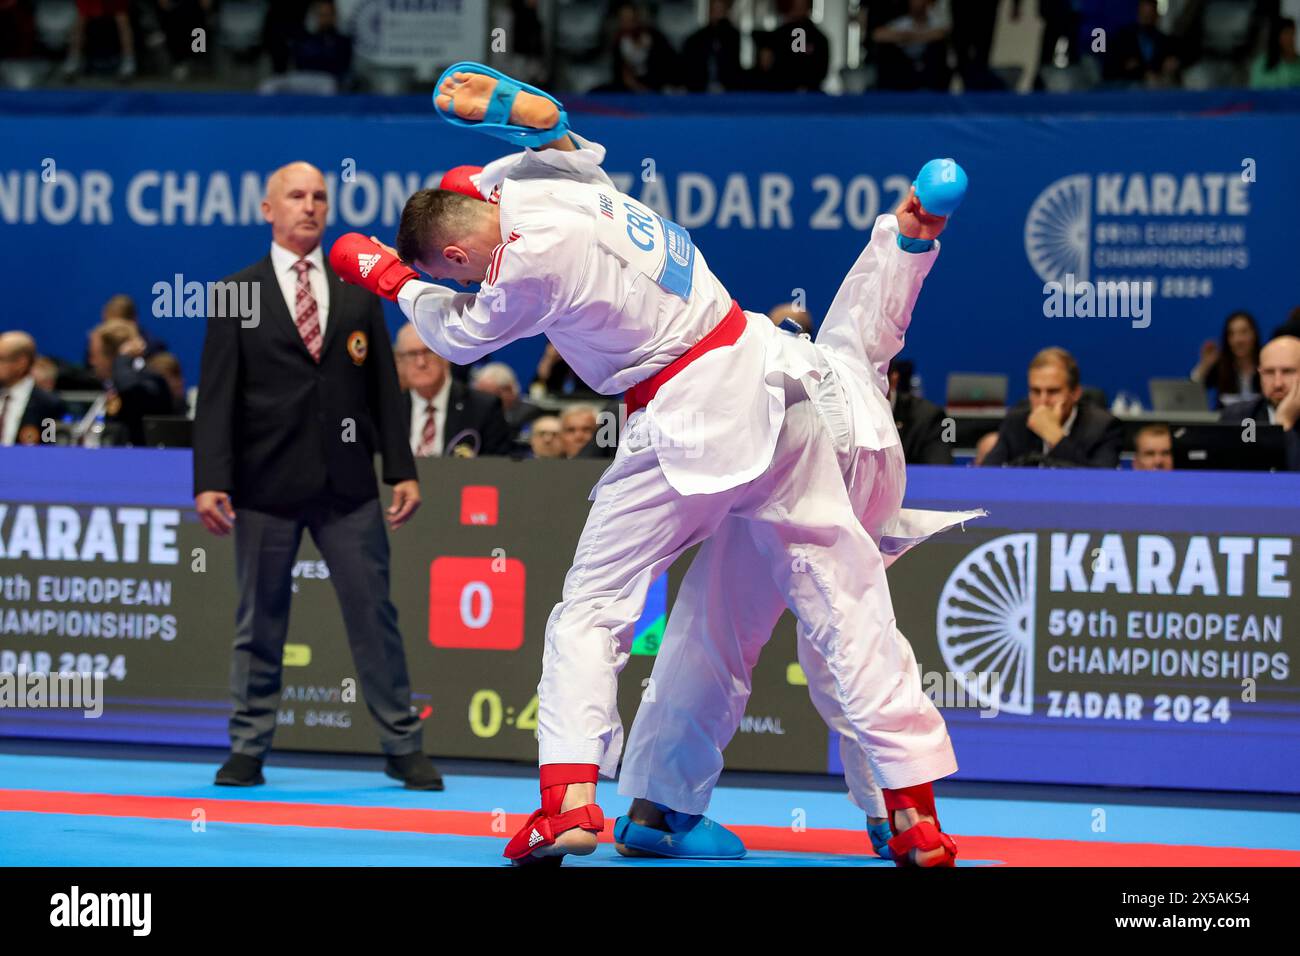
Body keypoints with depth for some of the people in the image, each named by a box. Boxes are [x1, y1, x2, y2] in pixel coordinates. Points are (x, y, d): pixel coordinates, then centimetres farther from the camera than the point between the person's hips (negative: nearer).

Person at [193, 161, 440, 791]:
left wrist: (402, 470, 3)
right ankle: (248, 750, 13)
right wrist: (210, 480, -11)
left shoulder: (358, 293, 11)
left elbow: (384, 388, 10)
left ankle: (402, 747, 7)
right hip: (268, 485, -1)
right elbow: (217, 396, -1)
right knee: (259, 623, 5)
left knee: (374, 615, 1)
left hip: (348, 485, 1)